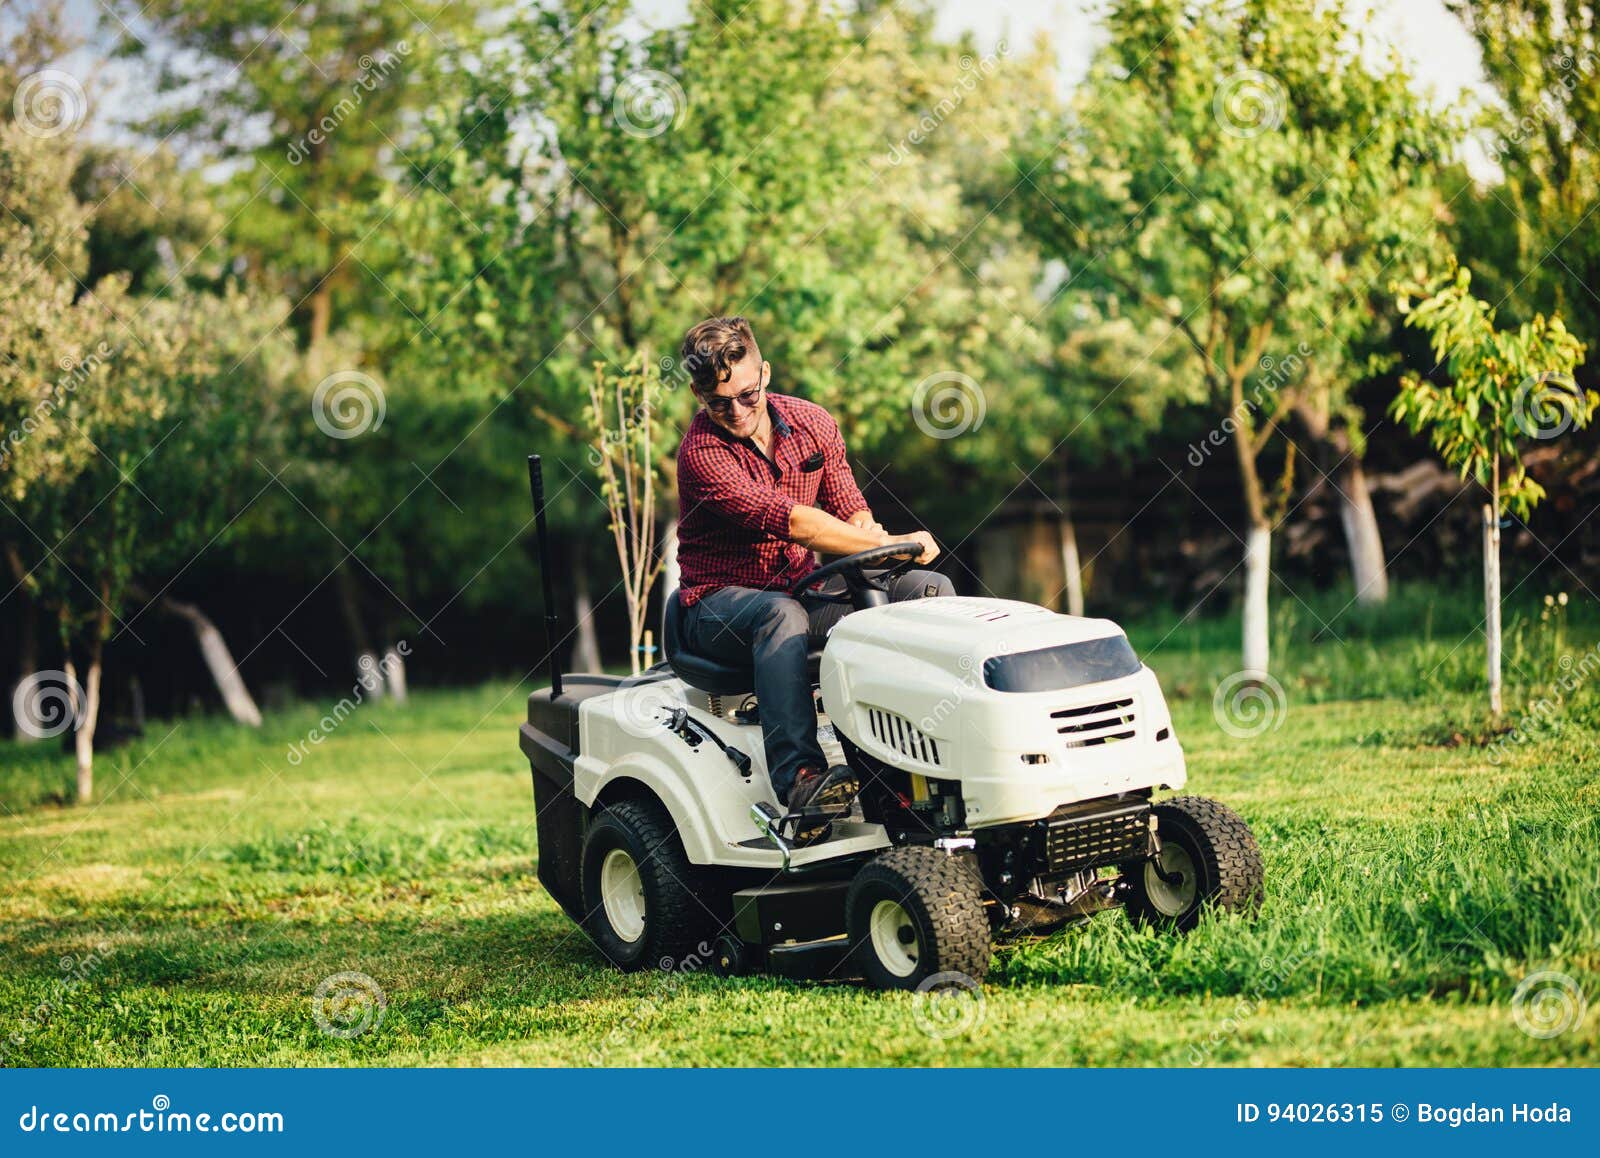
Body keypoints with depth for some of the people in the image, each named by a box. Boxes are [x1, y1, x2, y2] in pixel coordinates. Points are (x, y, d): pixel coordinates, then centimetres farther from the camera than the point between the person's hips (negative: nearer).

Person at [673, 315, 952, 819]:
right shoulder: (702, 452, -19)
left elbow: (849, 509, 8)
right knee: (781, 615, -41)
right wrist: (892, 544, -31)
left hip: (804, 589, 6)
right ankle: (800, 776, -49)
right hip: (720, 603, -6)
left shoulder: (813, 423, 2)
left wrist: (864, 529, -19)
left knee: (929, 589, -10)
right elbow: (791, 522, -29)